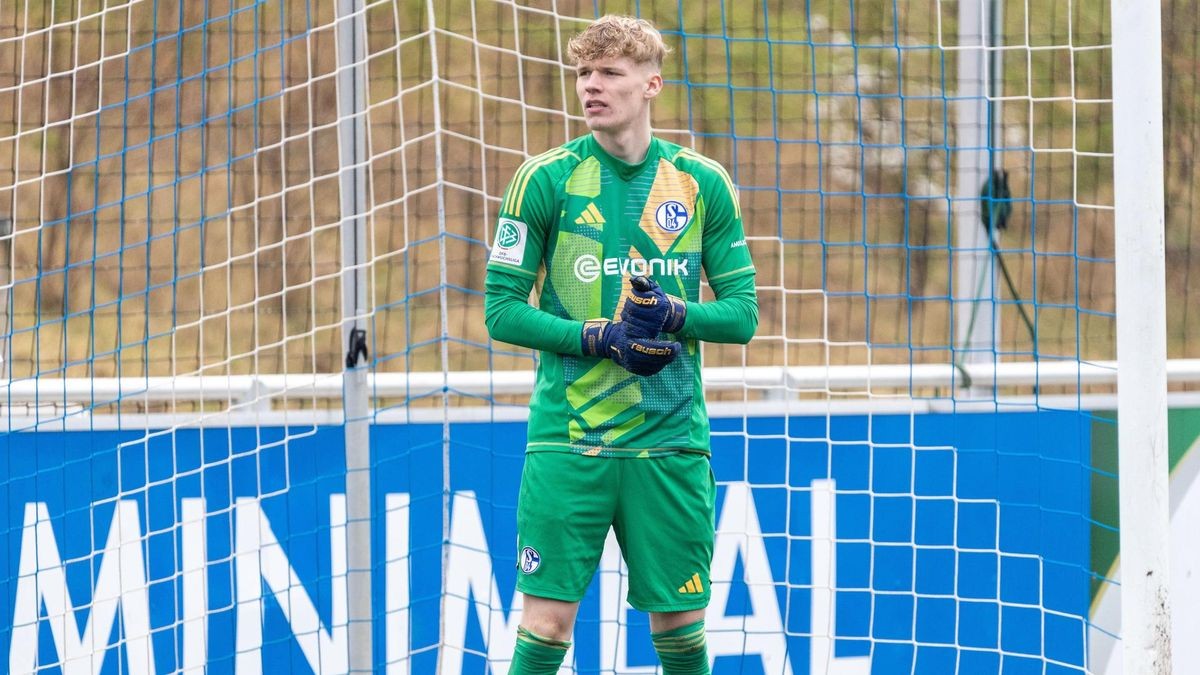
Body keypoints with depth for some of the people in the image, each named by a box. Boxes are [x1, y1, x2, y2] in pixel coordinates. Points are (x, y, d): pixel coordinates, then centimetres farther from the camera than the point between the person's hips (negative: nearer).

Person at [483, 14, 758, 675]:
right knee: (547, 618, -7)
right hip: (567, 439, -2)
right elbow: (502, 310, -2)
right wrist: (601, 337, -14)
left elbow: (742, 311, 7)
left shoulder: (703, 183, 6)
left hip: (671, 441, 2)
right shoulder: (546, 178, 0)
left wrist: (673, 314, -13)